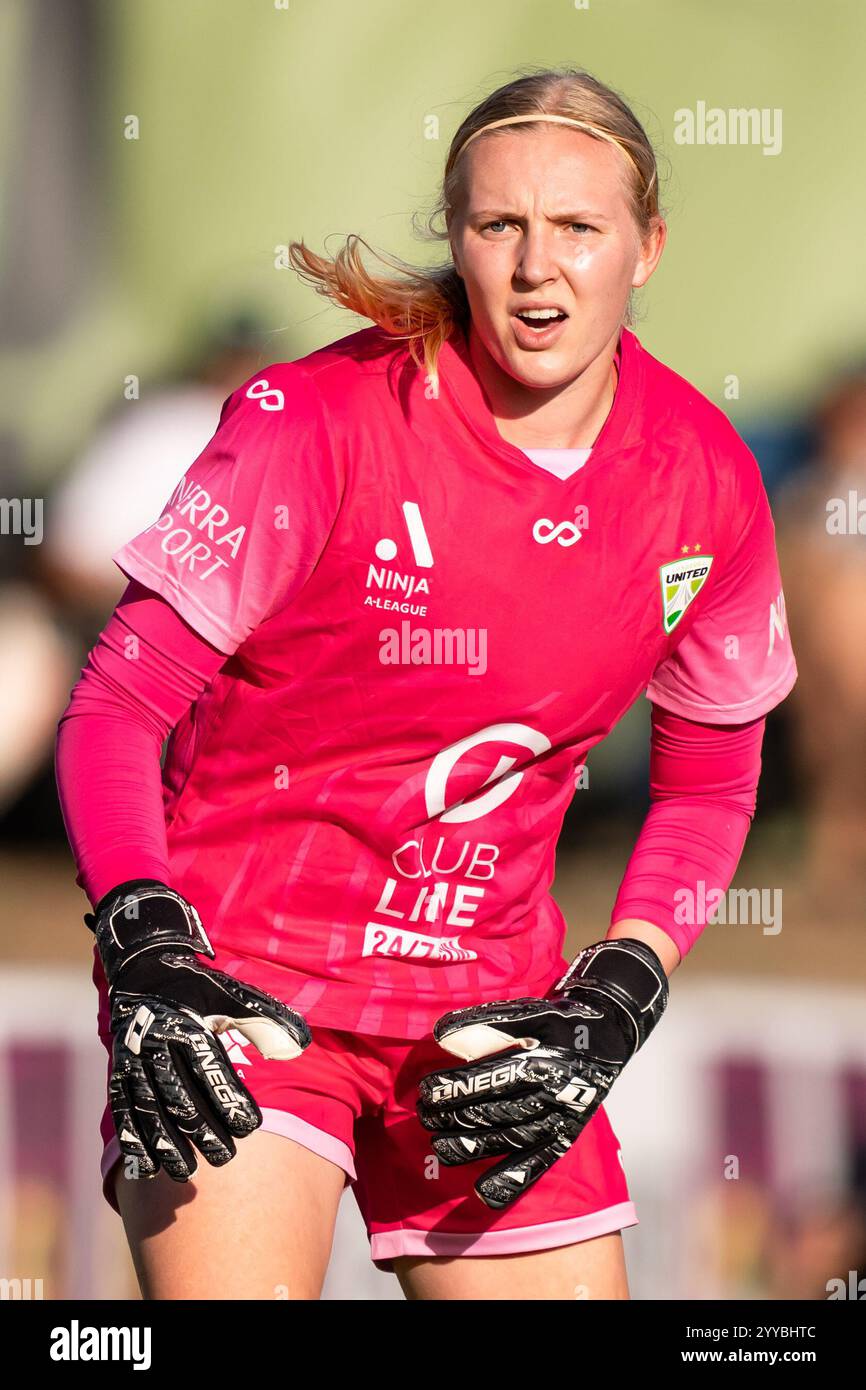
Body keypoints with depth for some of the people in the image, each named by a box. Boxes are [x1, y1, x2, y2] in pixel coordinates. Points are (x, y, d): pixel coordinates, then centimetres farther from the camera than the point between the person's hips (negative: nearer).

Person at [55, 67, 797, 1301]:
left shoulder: (704, 478, -1)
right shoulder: (316, 424, -14)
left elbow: (709, 780, 13)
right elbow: (116, 706, -10)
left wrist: (617, 1001, -2)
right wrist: (144, 946, -25)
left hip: (489, 995, 5)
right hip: (240, 976, -4)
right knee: (237, 1282, -23)